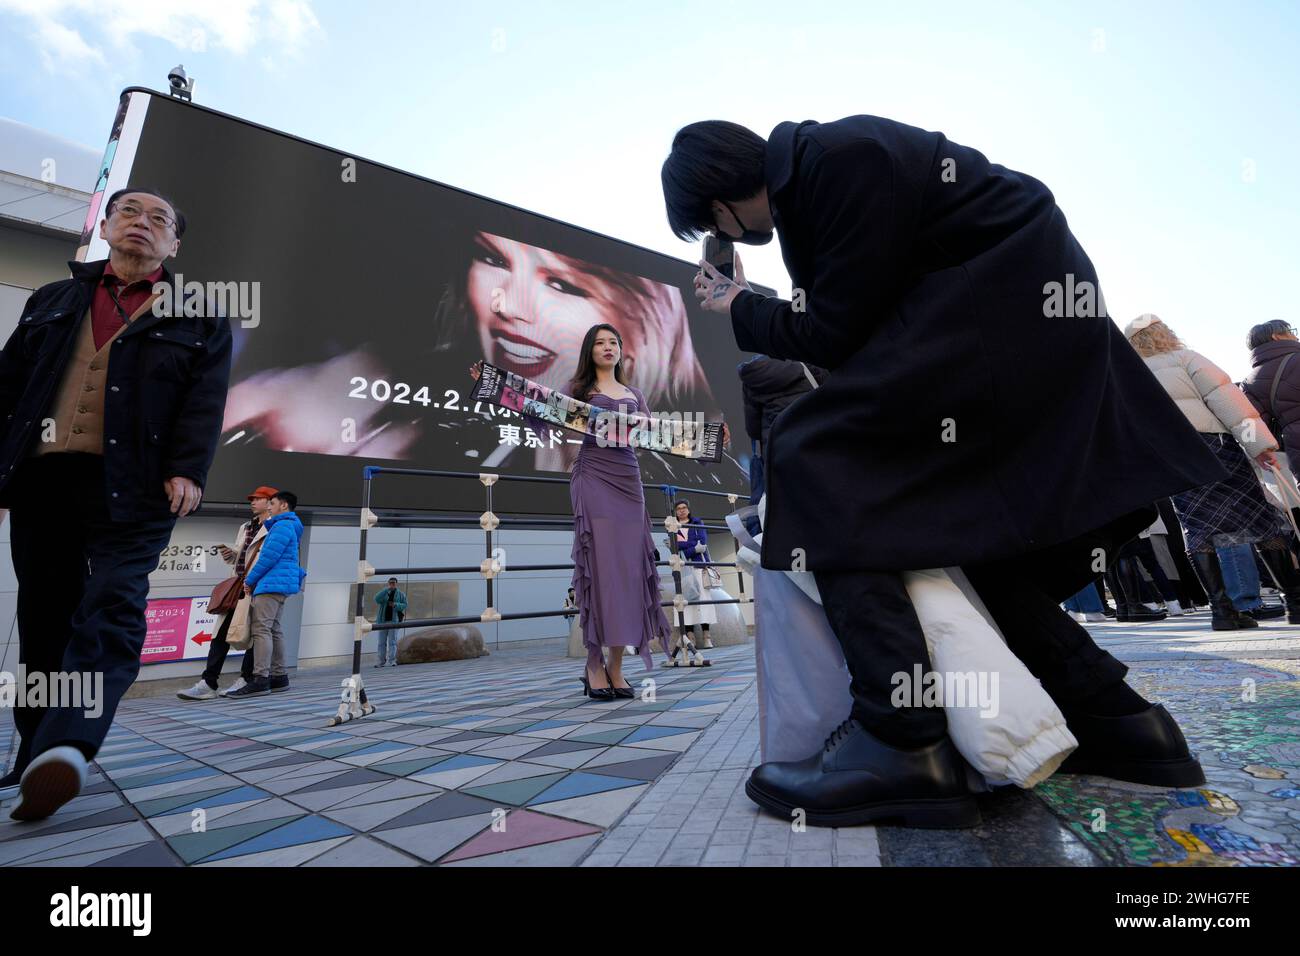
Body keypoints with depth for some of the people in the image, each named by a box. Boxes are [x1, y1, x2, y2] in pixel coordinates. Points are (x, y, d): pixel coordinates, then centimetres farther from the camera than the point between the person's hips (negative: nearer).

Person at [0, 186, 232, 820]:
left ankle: (66, 748, -22)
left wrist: (187, 469, -16)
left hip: (132, 485, -4)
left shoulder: (198, 317, 10)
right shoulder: (52, 301, 22)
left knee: (111, 608, -15)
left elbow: (205, 401, -2)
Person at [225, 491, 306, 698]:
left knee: (261, 629, -14)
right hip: (278, 585, 11)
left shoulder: (283, 526, -9)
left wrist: (249, 580, -6)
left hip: (273, 583, -11)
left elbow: (269, 557, -15)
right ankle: (279, 677, 13)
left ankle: (260, 680, -18)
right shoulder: (288, 526, 24)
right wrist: (254, 580, 19)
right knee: (273, 629, 10)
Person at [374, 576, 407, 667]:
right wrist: (387, 589, -20)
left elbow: (404, 605, -2)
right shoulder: (384, 593, 7)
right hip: (383, 620, 3)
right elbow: (377, 599, -14)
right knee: (382, 641, 5)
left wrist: (395, 605, -21)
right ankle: (382, 661, 14)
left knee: (392, 641, -9)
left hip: (394, 620, -2)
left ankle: (391, 661, -12)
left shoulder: (401, 594, 4)